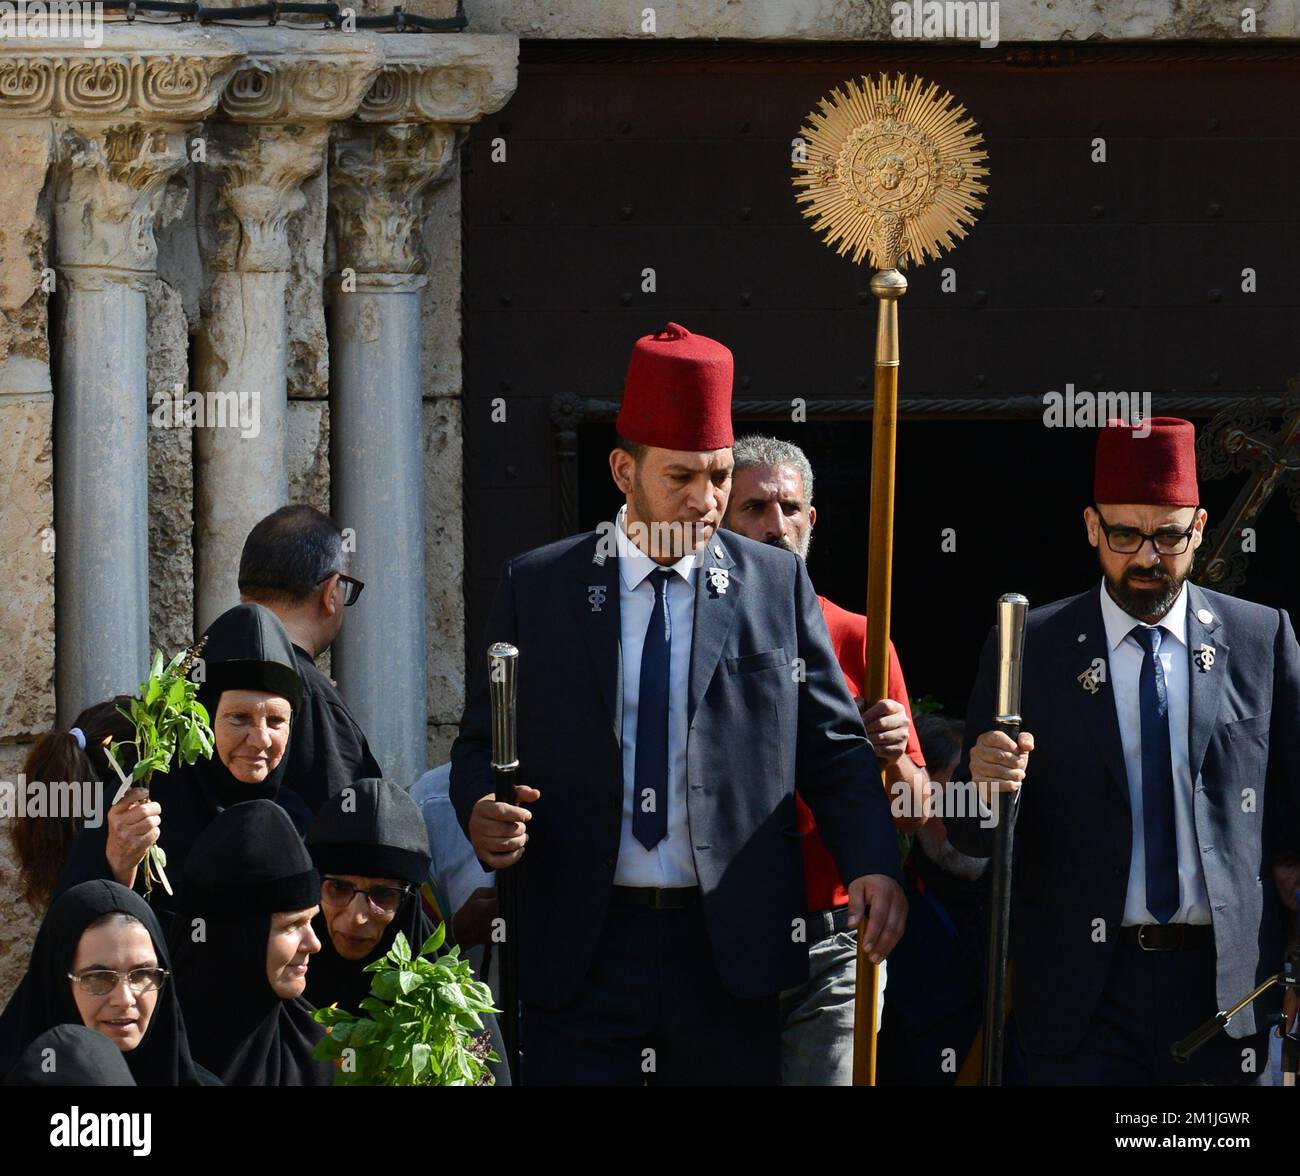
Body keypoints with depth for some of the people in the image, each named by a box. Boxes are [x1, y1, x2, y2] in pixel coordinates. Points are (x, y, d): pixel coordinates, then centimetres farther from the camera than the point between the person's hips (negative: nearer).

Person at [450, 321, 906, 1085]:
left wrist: (873, 864, -10)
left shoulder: (776, 585, 7)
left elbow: (836, 749, 7)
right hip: (584, 951, 0)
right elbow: (483, 743, 11)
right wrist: (482, 813, -12)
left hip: (731, 951, 0)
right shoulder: (538, 587, 7)